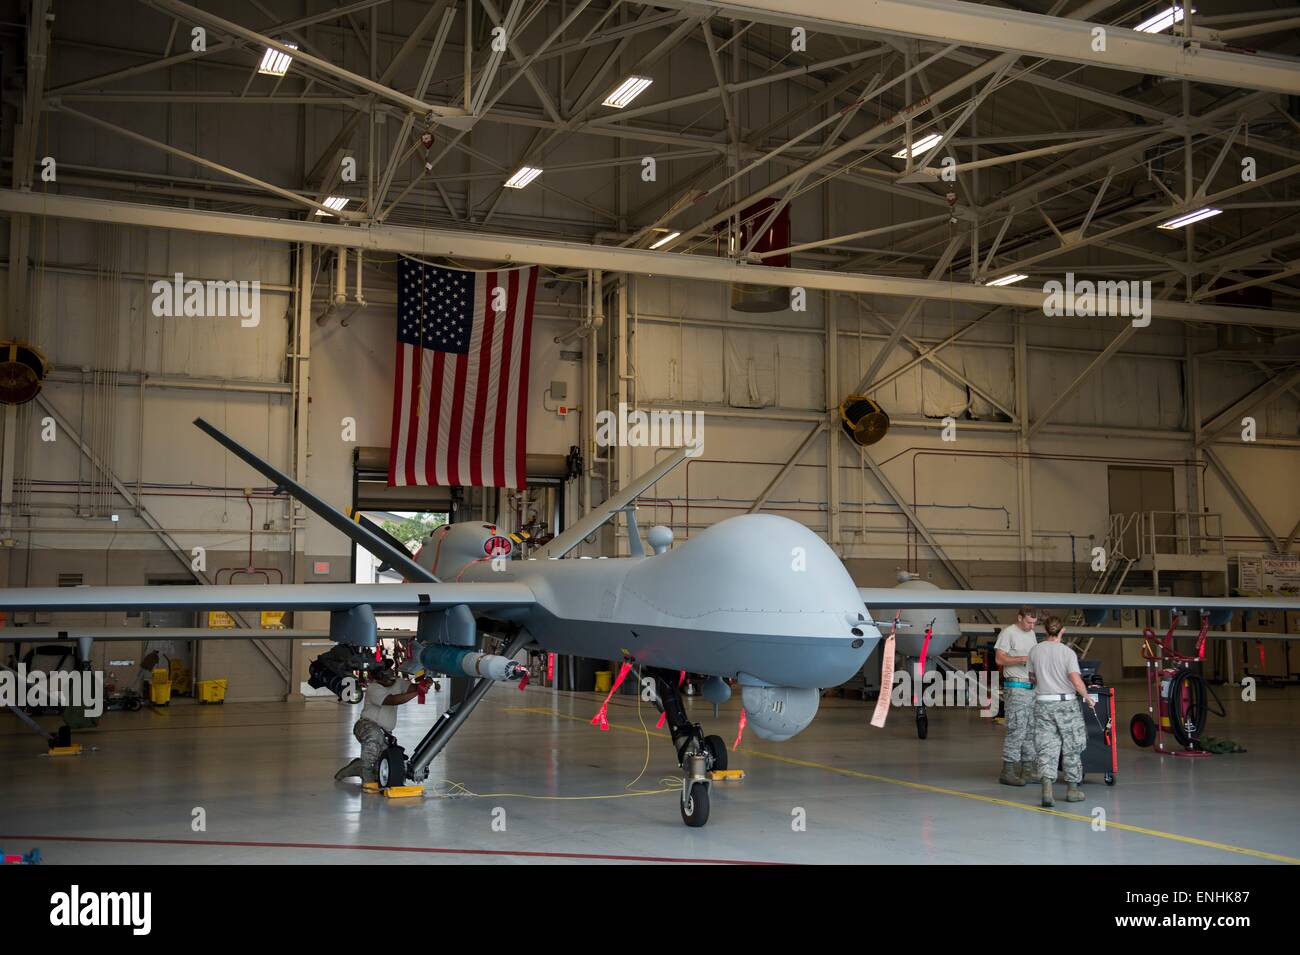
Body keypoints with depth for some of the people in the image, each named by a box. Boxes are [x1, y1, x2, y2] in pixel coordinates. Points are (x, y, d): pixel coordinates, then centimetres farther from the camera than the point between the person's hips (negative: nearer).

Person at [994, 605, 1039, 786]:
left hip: (1033, 688, 9)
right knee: (1016, 730, -11)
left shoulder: (1031, 634, 19)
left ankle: (1028, 770, 17)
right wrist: (1023, 659, -21)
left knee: (1031, 730, 10)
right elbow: (999, 659, -14)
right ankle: (1008, 772, -7)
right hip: (1016, 688, -9)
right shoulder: (1008, 632, -7)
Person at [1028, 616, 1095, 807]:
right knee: (1071, 748, 12)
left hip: (1043, 703, 2)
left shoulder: (1035, 651, 3)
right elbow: (1076, 681, -16)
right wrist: (1087, 698, 0)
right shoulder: (1067, 652, -9)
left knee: (1046, 748, 1)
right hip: (1066, 703, -2)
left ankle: (1047, 787, -17)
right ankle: (1073, 789, 20)